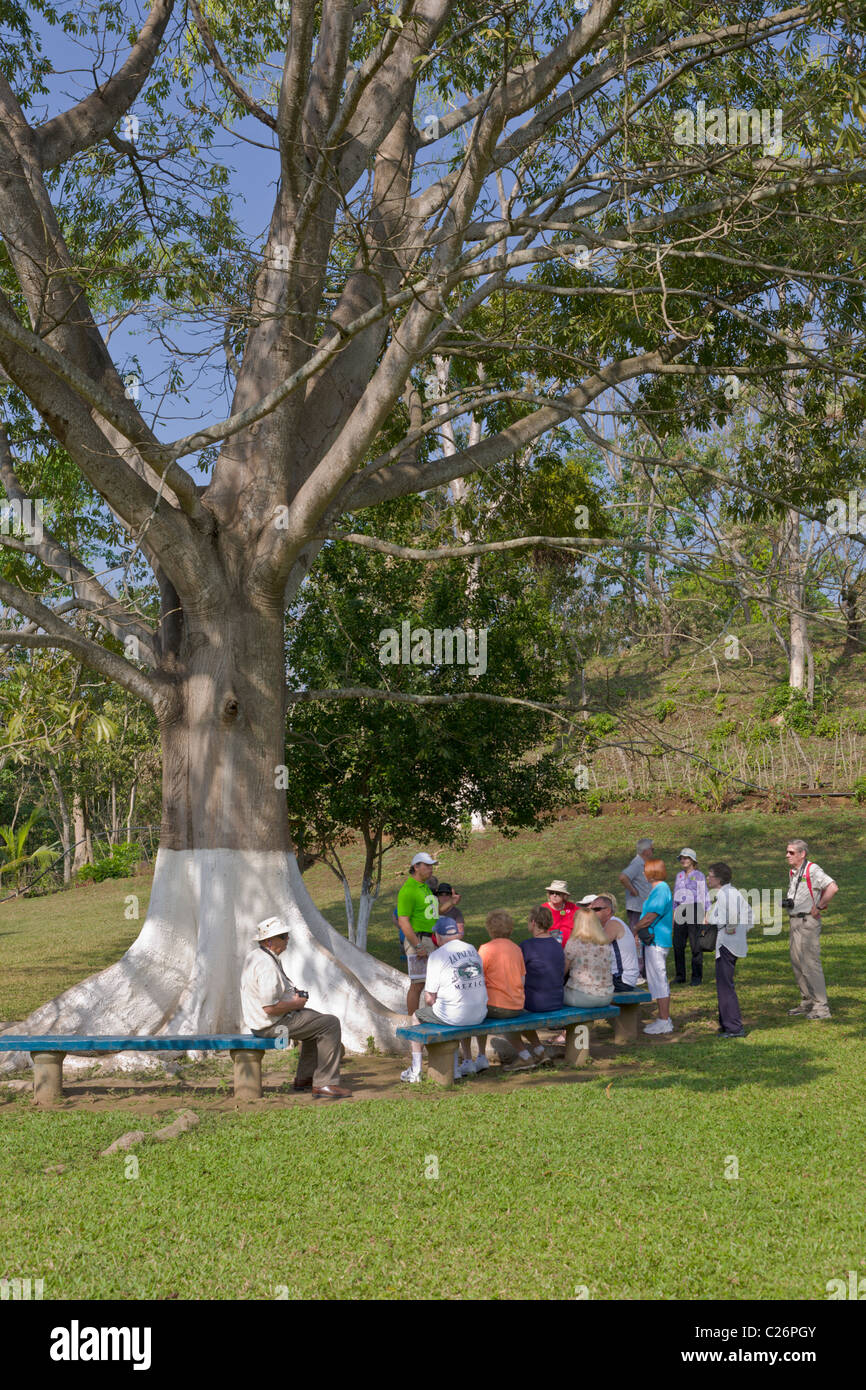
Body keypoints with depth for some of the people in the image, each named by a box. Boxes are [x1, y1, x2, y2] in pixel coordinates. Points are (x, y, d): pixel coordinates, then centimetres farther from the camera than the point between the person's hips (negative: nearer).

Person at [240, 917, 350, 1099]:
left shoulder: (254, 955, 9)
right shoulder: (267, 965, -26)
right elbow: (270, 1008, -30)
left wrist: (292, 994, 12)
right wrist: (296, 1004, -14)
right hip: (272, 1024, -11)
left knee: (316, 1020, 28)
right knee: (330, 1023, -8)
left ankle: (305, 1078, 30)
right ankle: (324, 1084, -9)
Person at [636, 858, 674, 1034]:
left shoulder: (660, 891, -18)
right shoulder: (660, 889, 15)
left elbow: (649, 918, -22)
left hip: (656, 942, -11)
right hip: (655, 940, 11)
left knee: (658, 980, -7)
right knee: (659, 980, 15)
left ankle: (664, 1021, -3)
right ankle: (663, 1018, 21)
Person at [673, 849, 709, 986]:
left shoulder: (699, 876, -2)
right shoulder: (679, 876, 15)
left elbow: (704, 896, -3)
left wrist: (705, 916, -9)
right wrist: (674, 915, 14)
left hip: (695, 911, -5)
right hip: (681, 912, 5)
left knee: (695, 946, -4)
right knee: (678, 945, 1)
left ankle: (697, 977, 3)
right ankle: (679, 976, 9)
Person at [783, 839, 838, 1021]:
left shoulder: (812, 871, -14)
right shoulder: (792, 872, 15)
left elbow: (833, 888, -26)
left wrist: (818, 907, -19)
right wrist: (786, 902, 9)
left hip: (808, 921, -10)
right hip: (795, 922, 10)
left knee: (810, 963, -10)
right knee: (796, 963, 13)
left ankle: (821, 1007, -7)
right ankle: (807, 1002, 22)